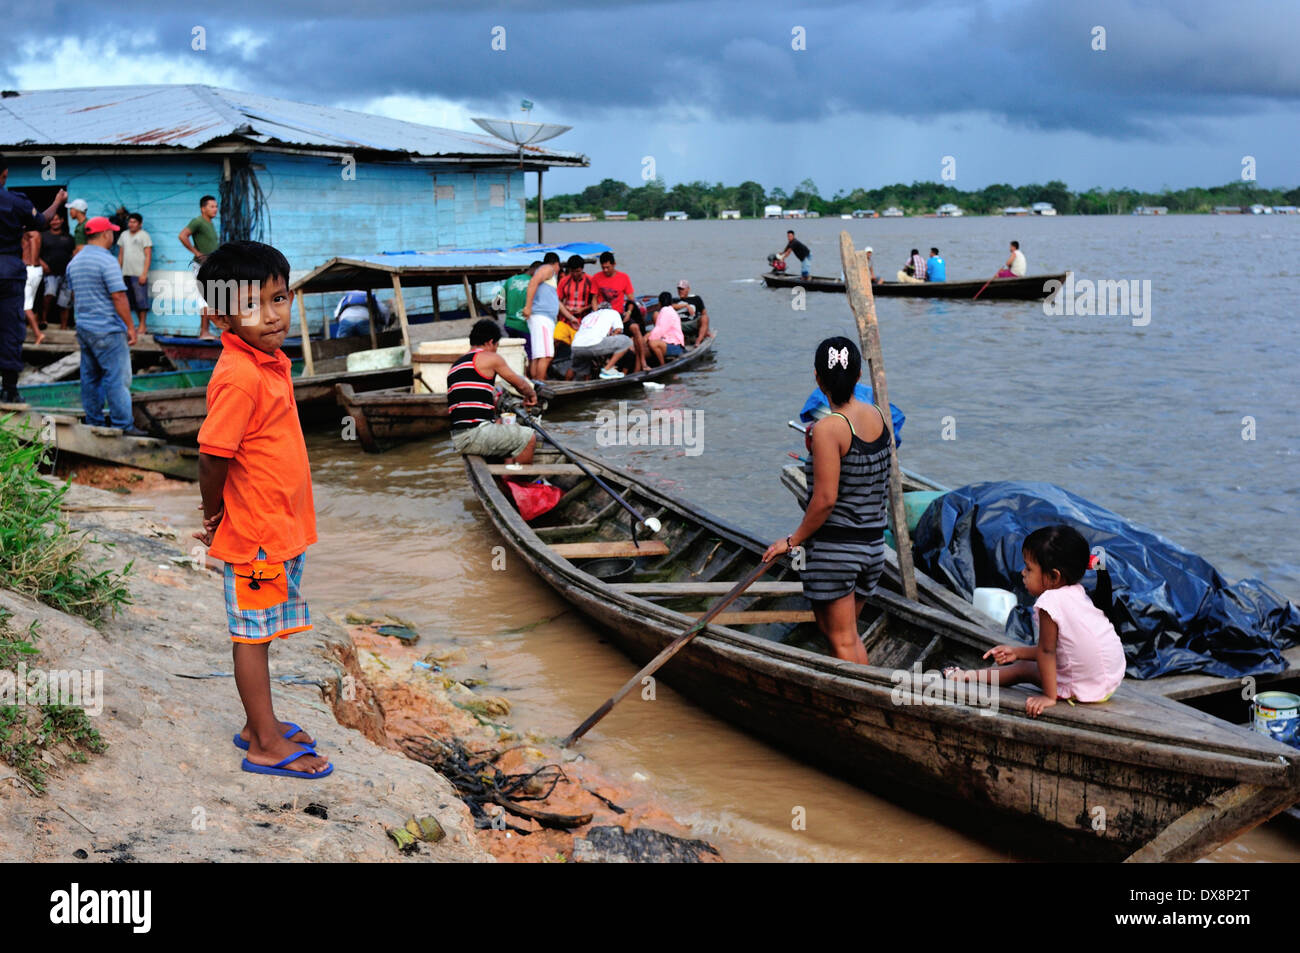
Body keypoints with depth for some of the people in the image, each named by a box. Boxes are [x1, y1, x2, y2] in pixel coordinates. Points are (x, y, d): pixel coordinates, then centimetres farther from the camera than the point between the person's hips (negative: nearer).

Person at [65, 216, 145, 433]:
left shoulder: (74, 262, 13)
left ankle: (94, 421, 18)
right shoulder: (107, 261, -15)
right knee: (117, 378, -5)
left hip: (84, 327, 9)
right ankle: (123, 425, -5)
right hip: (108, 330, -9)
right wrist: (130, 326, -14)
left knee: (90, 377, 13)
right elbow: (118, 296, -18)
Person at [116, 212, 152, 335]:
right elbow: (120, 255, 20)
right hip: (126, 274, 6)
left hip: (139, 274, -6)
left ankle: (143, 327, -5)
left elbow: (148, 256, -7)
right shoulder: (124, 235, 16)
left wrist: (144, 274, -15)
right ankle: (140, 325, 12)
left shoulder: (144, 235, -2)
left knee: (141, 299, -8)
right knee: (133, 301, 6)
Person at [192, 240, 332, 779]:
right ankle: (266, 745, 13)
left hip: (283, 526, 8)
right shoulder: (238, 376, -22)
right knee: (253, 633, 3)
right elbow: (213, 456, -20)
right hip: (256, 531, -8)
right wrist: (214, 516, -5)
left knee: (260, 631, 18)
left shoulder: (269, 361, 7)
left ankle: (259, 724, 31)